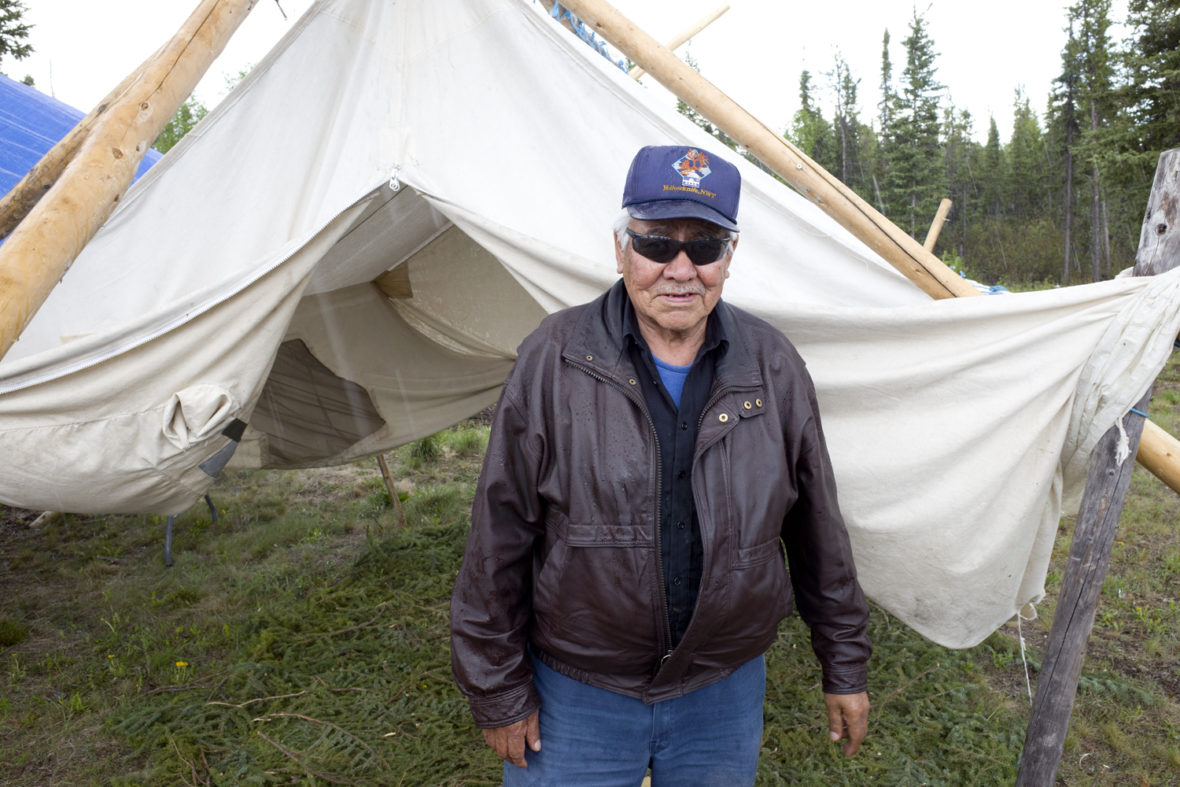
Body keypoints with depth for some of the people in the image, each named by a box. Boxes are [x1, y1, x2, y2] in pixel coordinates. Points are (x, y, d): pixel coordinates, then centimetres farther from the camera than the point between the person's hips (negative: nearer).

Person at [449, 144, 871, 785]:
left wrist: (844, 666, 10)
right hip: (575, 695, -1)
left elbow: (816, 529, 4)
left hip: (726, 691, 2)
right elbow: (499, 537, -8)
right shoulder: (553, 360, -13)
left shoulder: (774, 366, -5)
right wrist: (498, 691, -4)